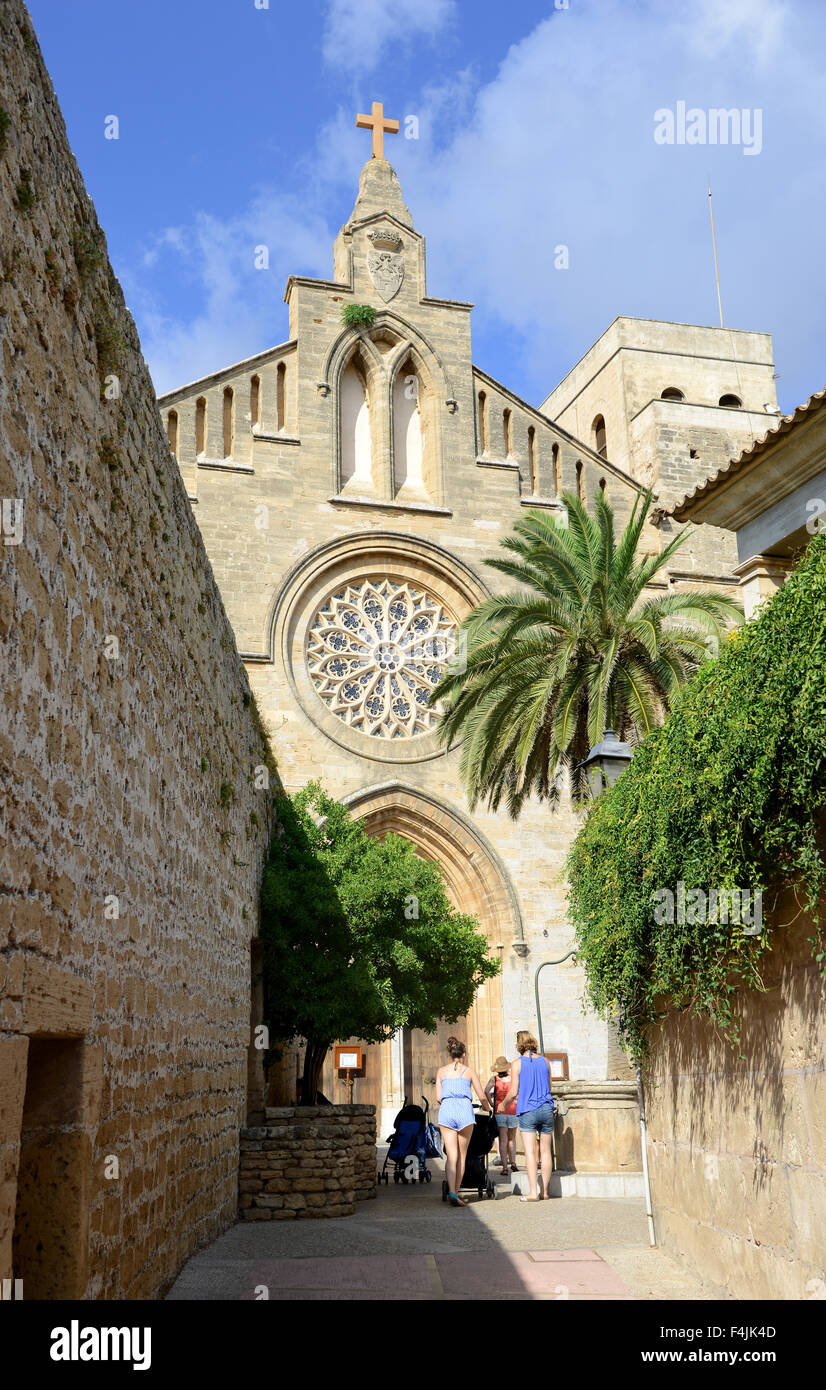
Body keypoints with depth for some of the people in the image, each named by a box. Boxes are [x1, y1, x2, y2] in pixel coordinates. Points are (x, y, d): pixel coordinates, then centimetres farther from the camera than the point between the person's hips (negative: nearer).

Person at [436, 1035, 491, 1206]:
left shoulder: (441, 1071, 15)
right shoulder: (469, 1071, 12)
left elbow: (438, 1097, 10)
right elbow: (482, 1096, 12)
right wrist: (487, 1107, 33)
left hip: (446, 1110, 1)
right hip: (464, 1110, -1)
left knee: (451, 1156, -3)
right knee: (462, 1156, 10)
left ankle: (451, 1192, -18)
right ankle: (456, 1191, 9)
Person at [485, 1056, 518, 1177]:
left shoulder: (494, 1079, 1)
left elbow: (486, 1091, -14)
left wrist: (491, 1104, -5)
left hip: (499, 1111, -1)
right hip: (513, 1111, 1)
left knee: (503, 1140, 2)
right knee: (512, 1138, 18)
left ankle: (505, 1168, -1)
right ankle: (513, 1162, 9)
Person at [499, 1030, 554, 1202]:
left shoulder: (517, 1064, -5)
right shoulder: (545, 1061, 6)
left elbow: (513, 1092, -5)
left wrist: (504, 1104, 13)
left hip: (527, 1110, -3)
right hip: (546, 1109, 3)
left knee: (530, 1152, -3)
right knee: (545, 1151, 10)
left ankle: (533, 1192, -7)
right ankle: (545, 1191, 16)